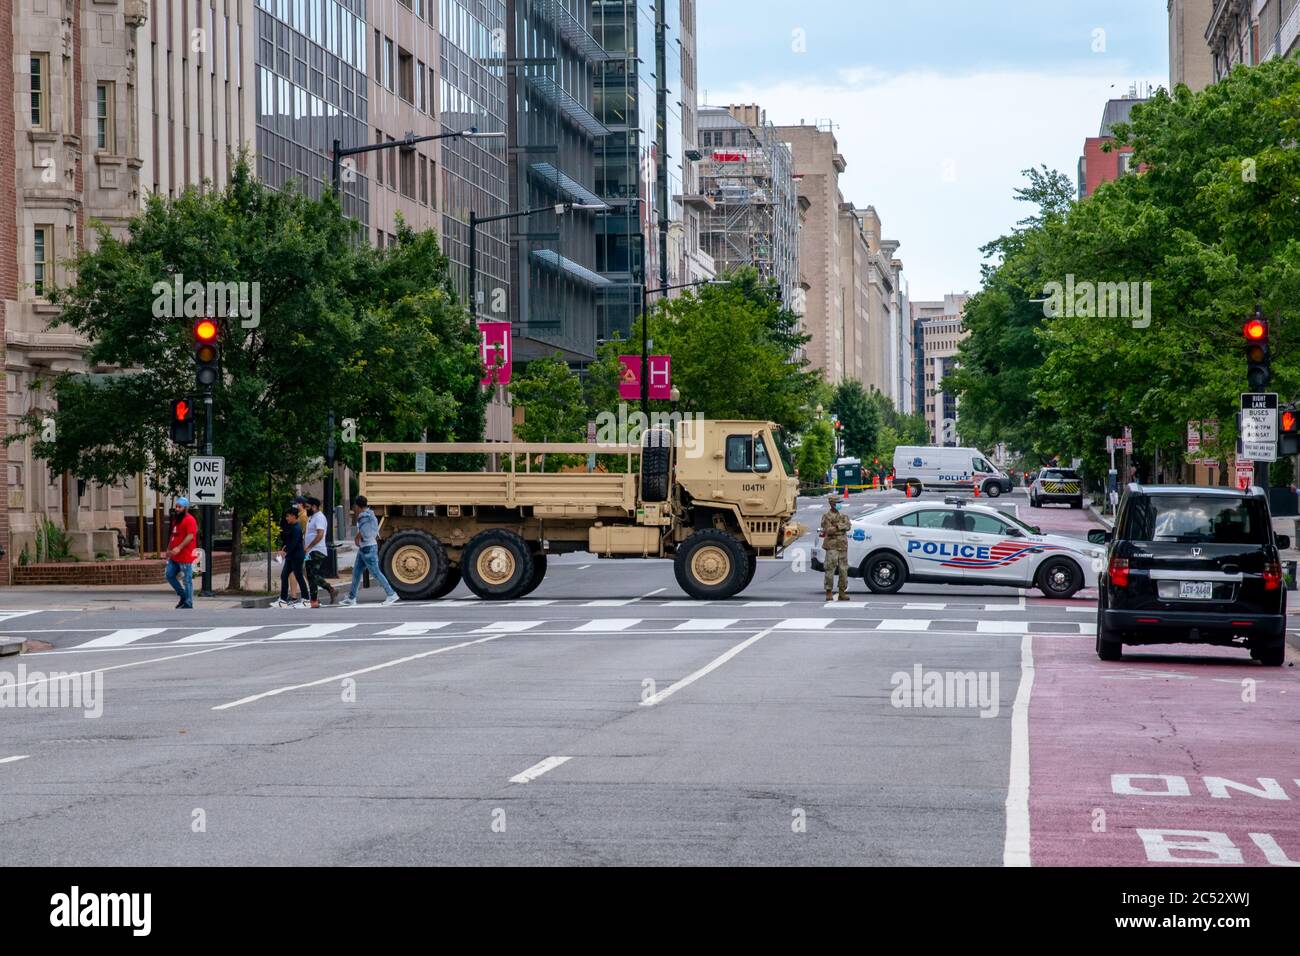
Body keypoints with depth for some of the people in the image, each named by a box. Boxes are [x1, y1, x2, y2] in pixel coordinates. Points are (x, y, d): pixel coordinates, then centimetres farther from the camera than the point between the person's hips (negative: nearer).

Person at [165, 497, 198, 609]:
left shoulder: (189, 520, -13)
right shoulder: (176, 520, 17)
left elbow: (190, 536, -23)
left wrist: (179, 548, -29)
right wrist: (169, 549, 19)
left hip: (185, 557, -9)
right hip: (174, 557, 10)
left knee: (187, 580, -3)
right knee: (169, 575, 9)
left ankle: (188, 604, 4)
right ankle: (183, 596, 22)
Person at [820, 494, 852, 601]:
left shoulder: (843, 516, 16)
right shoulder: (826, 516, 1)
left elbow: (848, 526, -2)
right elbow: (828, 530, -14)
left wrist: (836, 527, -13)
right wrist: (840, 528, -7)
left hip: (843, 545, 5)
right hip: (832, 545, -5)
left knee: (843, 569, 4)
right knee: (830, 569, -9)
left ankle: (842, 592, 10)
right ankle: (828, 592, -4)